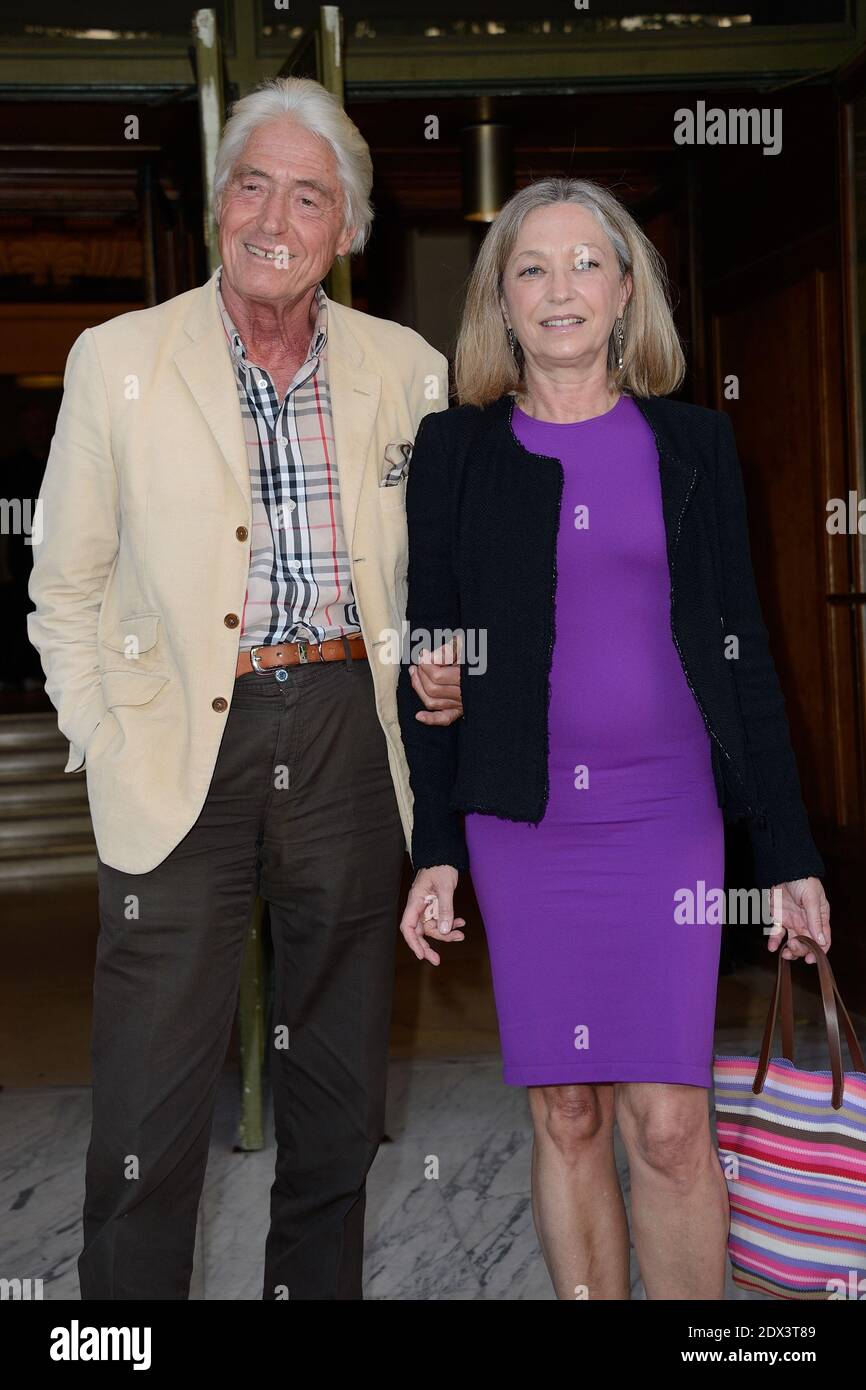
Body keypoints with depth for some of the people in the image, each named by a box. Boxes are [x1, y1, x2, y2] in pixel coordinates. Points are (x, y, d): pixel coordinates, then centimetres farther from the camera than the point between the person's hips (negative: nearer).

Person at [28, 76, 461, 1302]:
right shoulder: (118, 357, 1)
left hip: (350, 741, 3)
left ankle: (318, 1289, 34)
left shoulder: (407, 368, 7)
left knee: (339, 1106, 14)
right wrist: (104, 742, -2)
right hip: (183, 752, -2)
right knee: (149, 1120, 1)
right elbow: (66, 585, 6)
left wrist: (442, 669, -1)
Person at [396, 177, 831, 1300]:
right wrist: (436, 847, 0)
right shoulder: (454, 452, 5)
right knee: (566, 1116, 7)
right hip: (522, 821, 1)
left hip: (668, 814, 0)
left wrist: (787, 852, 4)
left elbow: (742, 651, 7)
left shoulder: (693, 445, 7)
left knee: (668, 1120, -3)